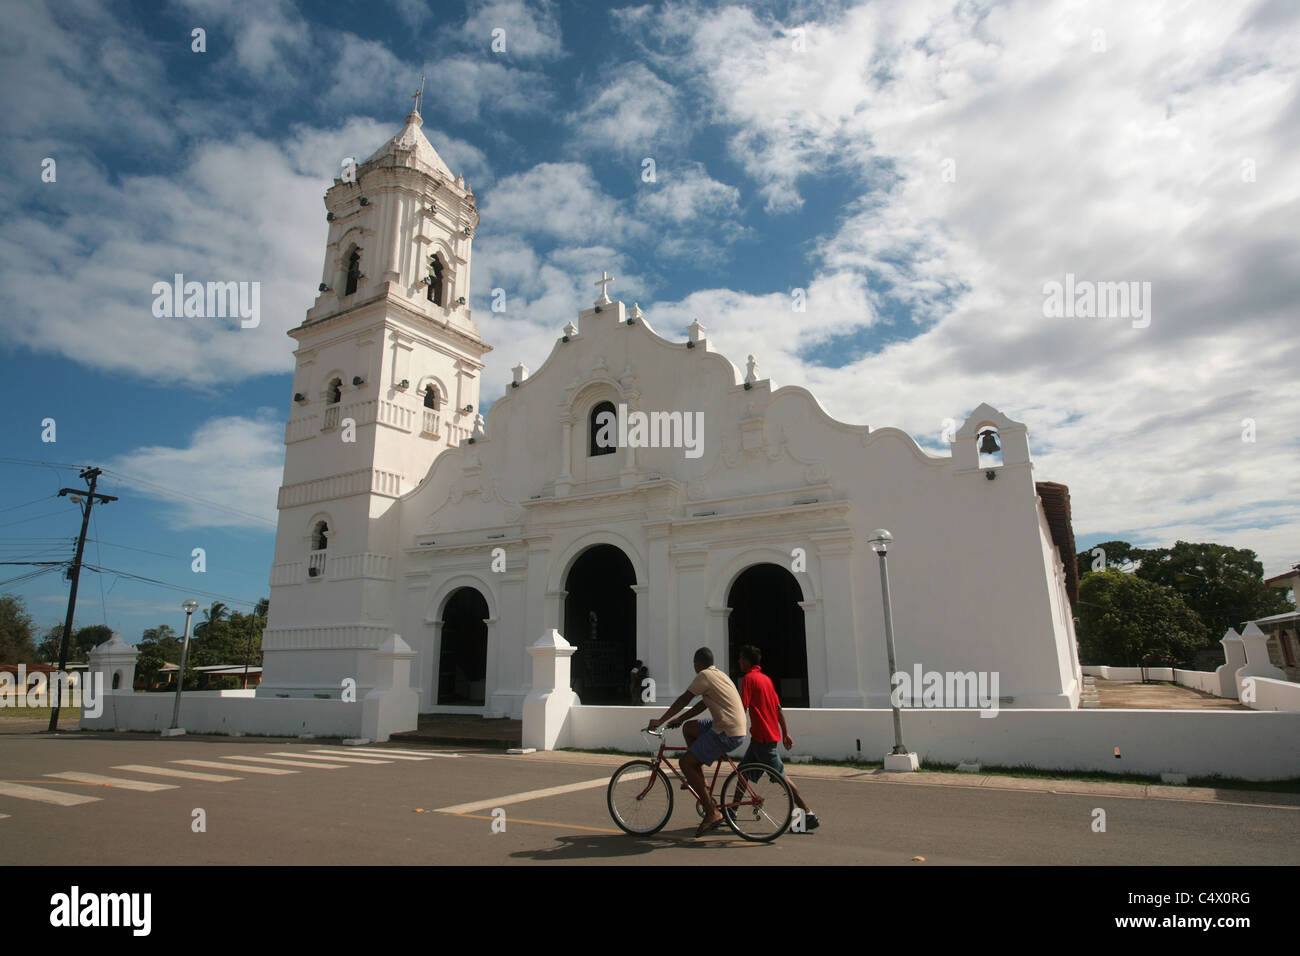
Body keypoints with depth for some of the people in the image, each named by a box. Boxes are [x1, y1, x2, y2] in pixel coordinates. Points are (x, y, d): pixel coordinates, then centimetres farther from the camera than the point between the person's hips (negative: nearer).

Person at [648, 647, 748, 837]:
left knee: (686, 763, -2)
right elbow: (702, 704, 24)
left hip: (726, 734, -9)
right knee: (689, 728, 22)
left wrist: (660, 721, -2)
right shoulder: (720, 675, 19)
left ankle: (712, 812, -2)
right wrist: (679, 720, 26)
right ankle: (701, 783, 22)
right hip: (737, 730, 9)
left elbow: (683, 700, -8)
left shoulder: (704, 676, -8)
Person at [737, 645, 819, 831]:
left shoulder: (748, 678, -12)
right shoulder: (766, 678, 14)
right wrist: (786, 734, 21)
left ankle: (809, 815, -1)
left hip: (762, 737, -9)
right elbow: (778, 708, 17)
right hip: (772, 734, 9)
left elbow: (742, 709, -18)